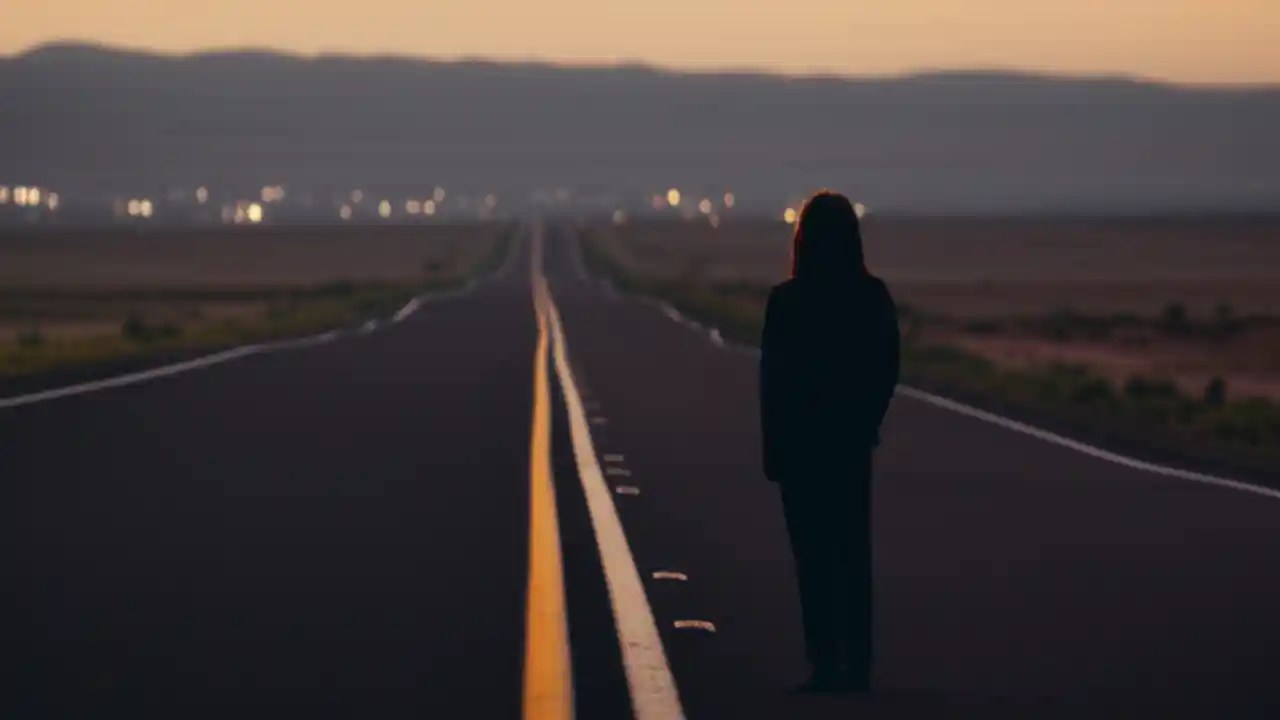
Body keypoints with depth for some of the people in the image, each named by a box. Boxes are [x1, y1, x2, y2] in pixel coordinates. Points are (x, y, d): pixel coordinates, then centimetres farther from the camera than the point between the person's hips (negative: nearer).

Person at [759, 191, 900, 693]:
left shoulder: (786, 300, -13)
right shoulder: (874, 296, -3)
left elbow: (773, 378, -10)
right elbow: (888, 369, 3)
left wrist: (772, 449, -1)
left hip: (801, 443, -3)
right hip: (853, 443, 3)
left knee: (814, 556, 2)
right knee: (853, 553, 10)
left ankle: (826, 664, -1)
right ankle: (857, 664, 11)